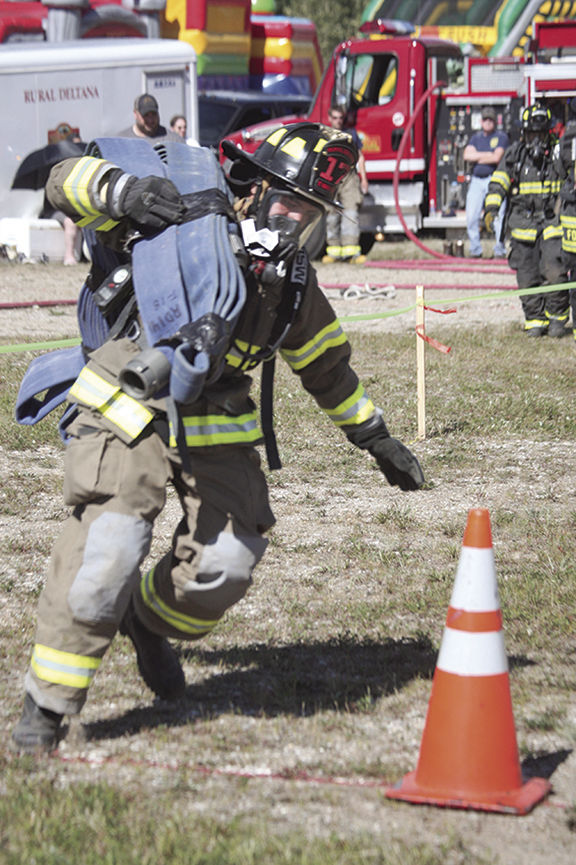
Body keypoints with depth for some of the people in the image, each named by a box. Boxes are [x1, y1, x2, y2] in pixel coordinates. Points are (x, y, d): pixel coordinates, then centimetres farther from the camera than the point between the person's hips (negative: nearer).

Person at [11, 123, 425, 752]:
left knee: (226, 562, -9)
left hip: (215, 431, 5)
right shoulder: (183, 219, -9)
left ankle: (149, 620, 26)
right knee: (107, 551, -21)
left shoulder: (293, 281, 7)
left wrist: (377, 440, 27)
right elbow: (68, 181, -7)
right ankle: (46, 705, -8)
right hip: (128, 415, -5)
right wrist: (122, 190, -28)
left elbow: (327, 364, 23)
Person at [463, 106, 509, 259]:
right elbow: (467, 155, 0)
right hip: (477, 180, 4)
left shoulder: (501, 137, 3)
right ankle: (475, 250, 7)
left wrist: (477, 158, 1)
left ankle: (500, 250, -3)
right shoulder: (476, 137, 17)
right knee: (471, 216, -3)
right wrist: (488, 154, -6)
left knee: (499, 216, -10)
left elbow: (497, 158, -11)